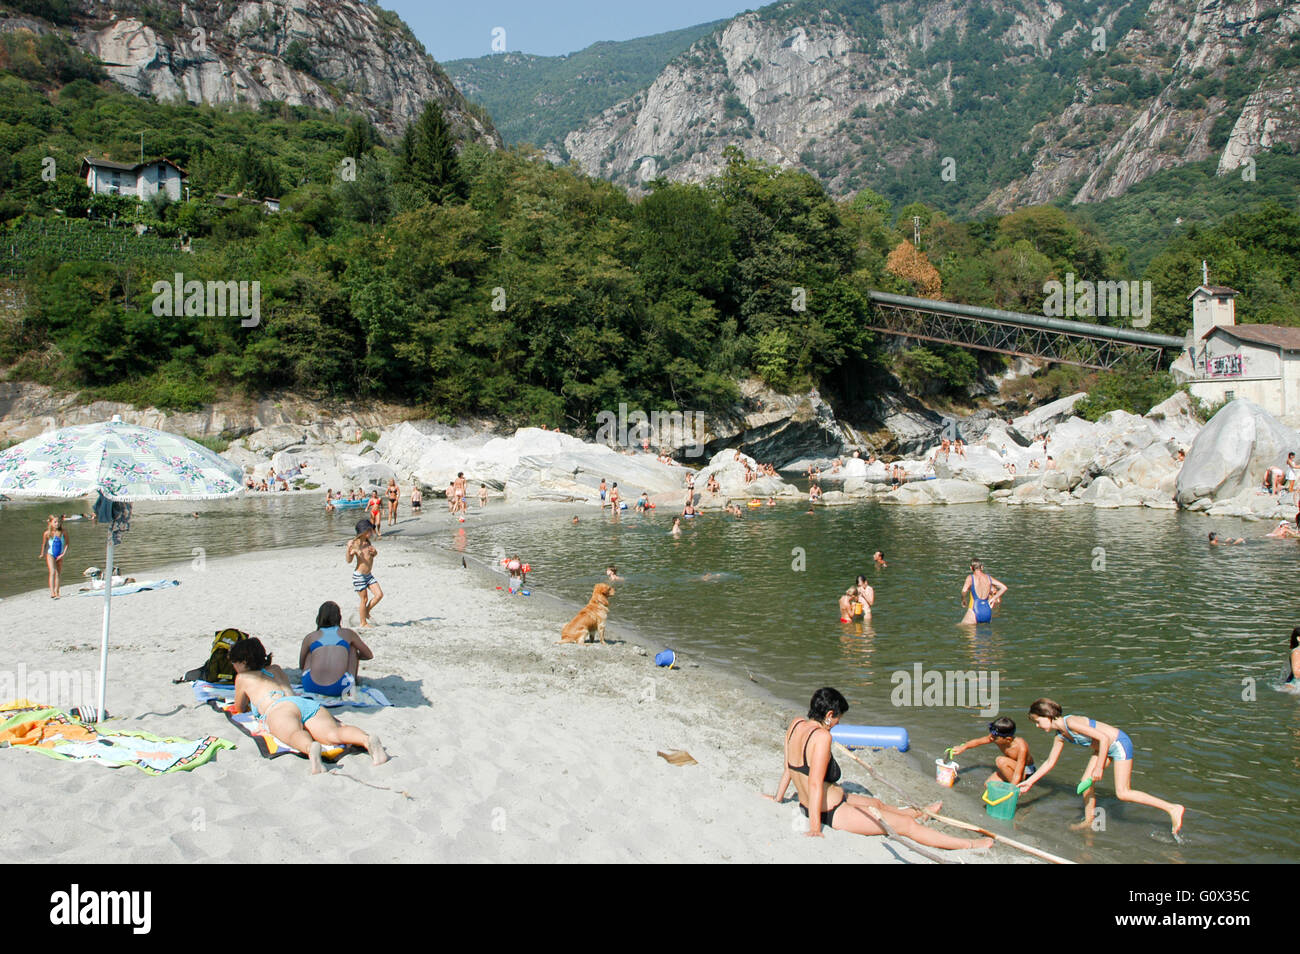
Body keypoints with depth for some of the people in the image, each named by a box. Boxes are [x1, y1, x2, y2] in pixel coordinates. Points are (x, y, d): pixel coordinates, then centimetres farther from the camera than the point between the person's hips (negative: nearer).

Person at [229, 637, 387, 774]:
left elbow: (240, 708, 44)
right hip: (310, 704, 3)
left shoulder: (242, 677, 30)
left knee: (296, 735, -36)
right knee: (333, 733, -27)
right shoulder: (276, 669, 43)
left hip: (280, 708, -3)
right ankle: (367, 739, -58)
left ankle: (311, 748, -72)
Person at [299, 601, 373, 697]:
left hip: (311, 687, 2)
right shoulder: (348, 634, 14)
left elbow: (301, 666, 29)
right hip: (338, 689, -1)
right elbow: (369, 655, 26)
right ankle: (352, 683, 31)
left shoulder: (310, 637, 15)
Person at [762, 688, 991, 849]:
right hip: (832, 813, -9)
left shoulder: (796, 725, -1)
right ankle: (969, 844, 11)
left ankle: (920, 813, 59)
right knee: (906, 825, 1)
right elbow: (815, 783, -30)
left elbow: (788, 768, 9)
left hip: (807, 806, 9)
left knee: (878, 804, 33)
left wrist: (778, 798, 21)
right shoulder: (821, 735, -26)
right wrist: (815, 829, -28)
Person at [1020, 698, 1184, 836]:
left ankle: (1173, 809, -9)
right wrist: (1030, 781, 11)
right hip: (1105, 748, 9)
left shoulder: (1071, 722, -25)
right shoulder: (1060, 737, 3)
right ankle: (1089, 821, 21)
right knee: (1086, 782, 5)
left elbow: (1103, 738, -25)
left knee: (1123, 793, -12)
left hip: (1119, 743, -9)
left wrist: (1099, 767, -22)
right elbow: (1050, 762, 12)